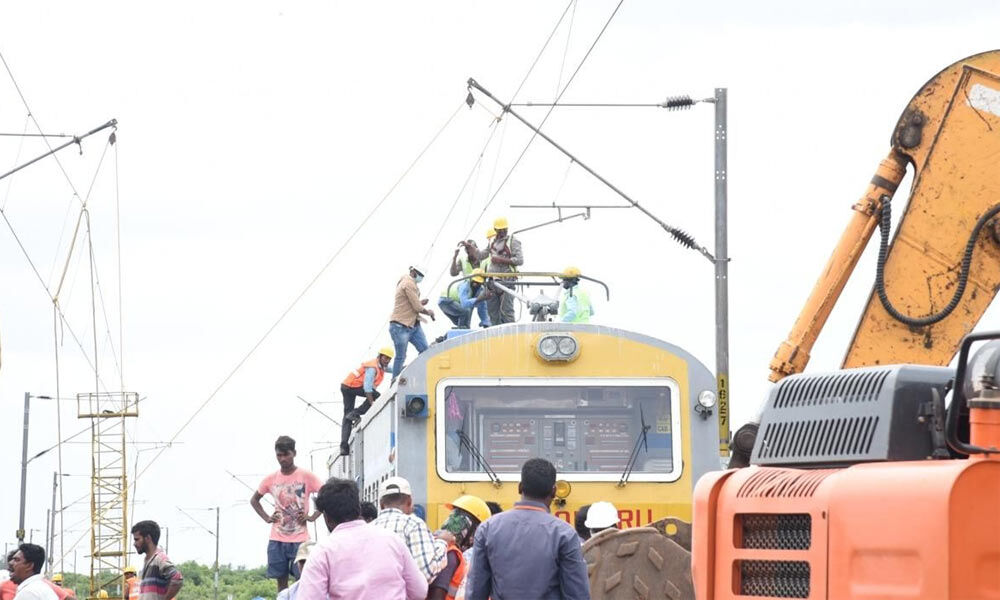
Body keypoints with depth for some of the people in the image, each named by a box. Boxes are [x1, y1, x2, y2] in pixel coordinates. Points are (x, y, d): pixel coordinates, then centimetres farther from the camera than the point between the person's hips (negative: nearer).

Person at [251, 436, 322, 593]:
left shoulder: (307, 476, -4)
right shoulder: (271, 479, 6)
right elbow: (254, 500, 21)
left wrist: (312, 517, -9)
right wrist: (266, 518, 6)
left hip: (300, 540, -3)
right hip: (277, 540, 3)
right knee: (281, 580, 5)